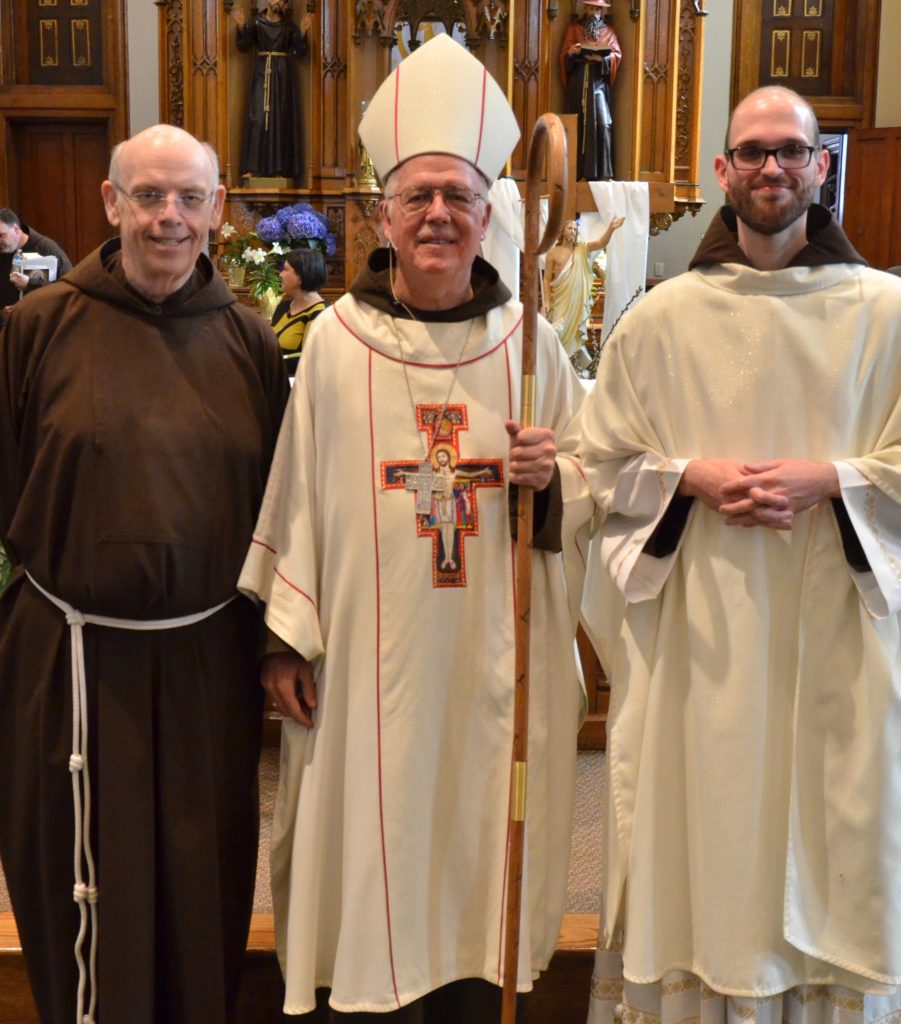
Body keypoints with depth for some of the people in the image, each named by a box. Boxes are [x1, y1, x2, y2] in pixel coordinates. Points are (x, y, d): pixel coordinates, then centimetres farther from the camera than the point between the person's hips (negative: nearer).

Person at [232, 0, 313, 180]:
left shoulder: (289, 26, 8)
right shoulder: (255, 23, 4)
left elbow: (300, 52, -1)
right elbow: (243, 46, -7)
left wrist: (303, 32, -16)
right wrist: (241, 26, -23)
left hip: (283, 75, 1)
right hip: (262, 74, -1)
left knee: (281, 120, -2)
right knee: (258, 118, -11)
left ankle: (279, 168, -1)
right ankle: (253, 167, -13)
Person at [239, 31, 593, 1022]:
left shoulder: (530, 342, 3)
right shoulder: (335, 339, -2)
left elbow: (588, 488, 10)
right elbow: (298, 497, 0)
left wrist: (550, 478, -13)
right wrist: (286, 638, -1)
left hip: (494, 658, 2)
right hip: (370, 655, -1)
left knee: (480, 837, 12)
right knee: (374, 840, 8)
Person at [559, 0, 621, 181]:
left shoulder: (608, 32, 12)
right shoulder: (573, 29, 12)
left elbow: (617, 55, 2)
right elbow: (563, 55, 7)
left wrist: (601, 58, -17)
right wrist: (570, 52, -16)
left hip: (599, 83, 0)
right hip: (577, 84, 0)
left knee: (602, 123, -11)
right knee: (577, 125, -4)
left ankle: (600, 171, -11)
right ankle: (577, 171, -3)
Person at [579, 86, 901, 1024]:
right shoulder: (661, 317, 3)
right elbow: (603, 463, 5)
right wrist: (693, 476, -11)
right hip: (697, 627, 0)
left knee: (825, 824, 8)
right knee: (700, 817, 7)